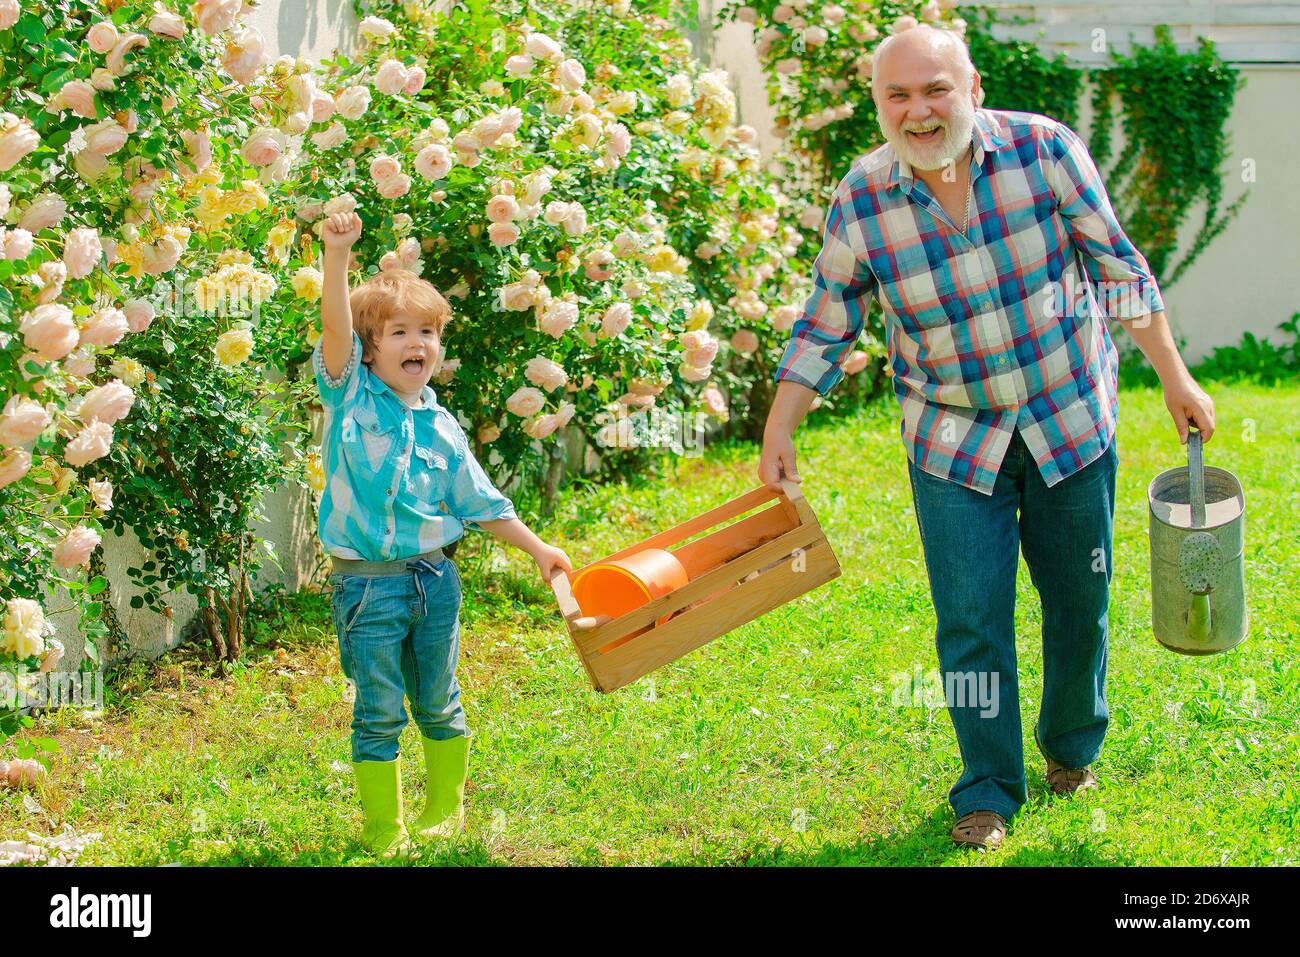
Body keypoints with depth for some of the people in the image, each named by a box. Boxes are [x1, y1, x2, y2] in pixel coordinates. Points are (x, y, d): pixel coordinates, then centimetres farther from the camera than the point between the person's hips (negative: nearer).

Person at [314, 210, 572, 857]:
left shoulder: (441, 428, 6)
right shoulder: (351, 397, -5)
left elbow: (481, 502, 14)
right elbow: (336, 327, -22)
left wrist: (538, 549, 11)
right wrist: (337, 255, -36)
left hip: (434, 578, 4)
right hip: (366, 584, -4)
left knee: (438, 702, 14)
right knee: (379, 713, 1)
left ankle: (446, 805, 32)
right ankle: (384, 828, 12)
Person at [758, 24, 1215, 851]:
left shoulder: (1044, 149, -15)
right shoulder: (861, 203, -14)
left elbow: (1118, 266, -5)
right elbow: (825, 327, -1)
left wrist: (1175, 377, -2)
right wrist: (778, 434, -6)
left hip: (1073, 418, 1)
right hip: (954, 442, 0)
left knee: (1080, 601, 13)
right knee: (972, 620, -3)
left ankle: (1074, 748, 38)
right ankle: (989, 792, 14)